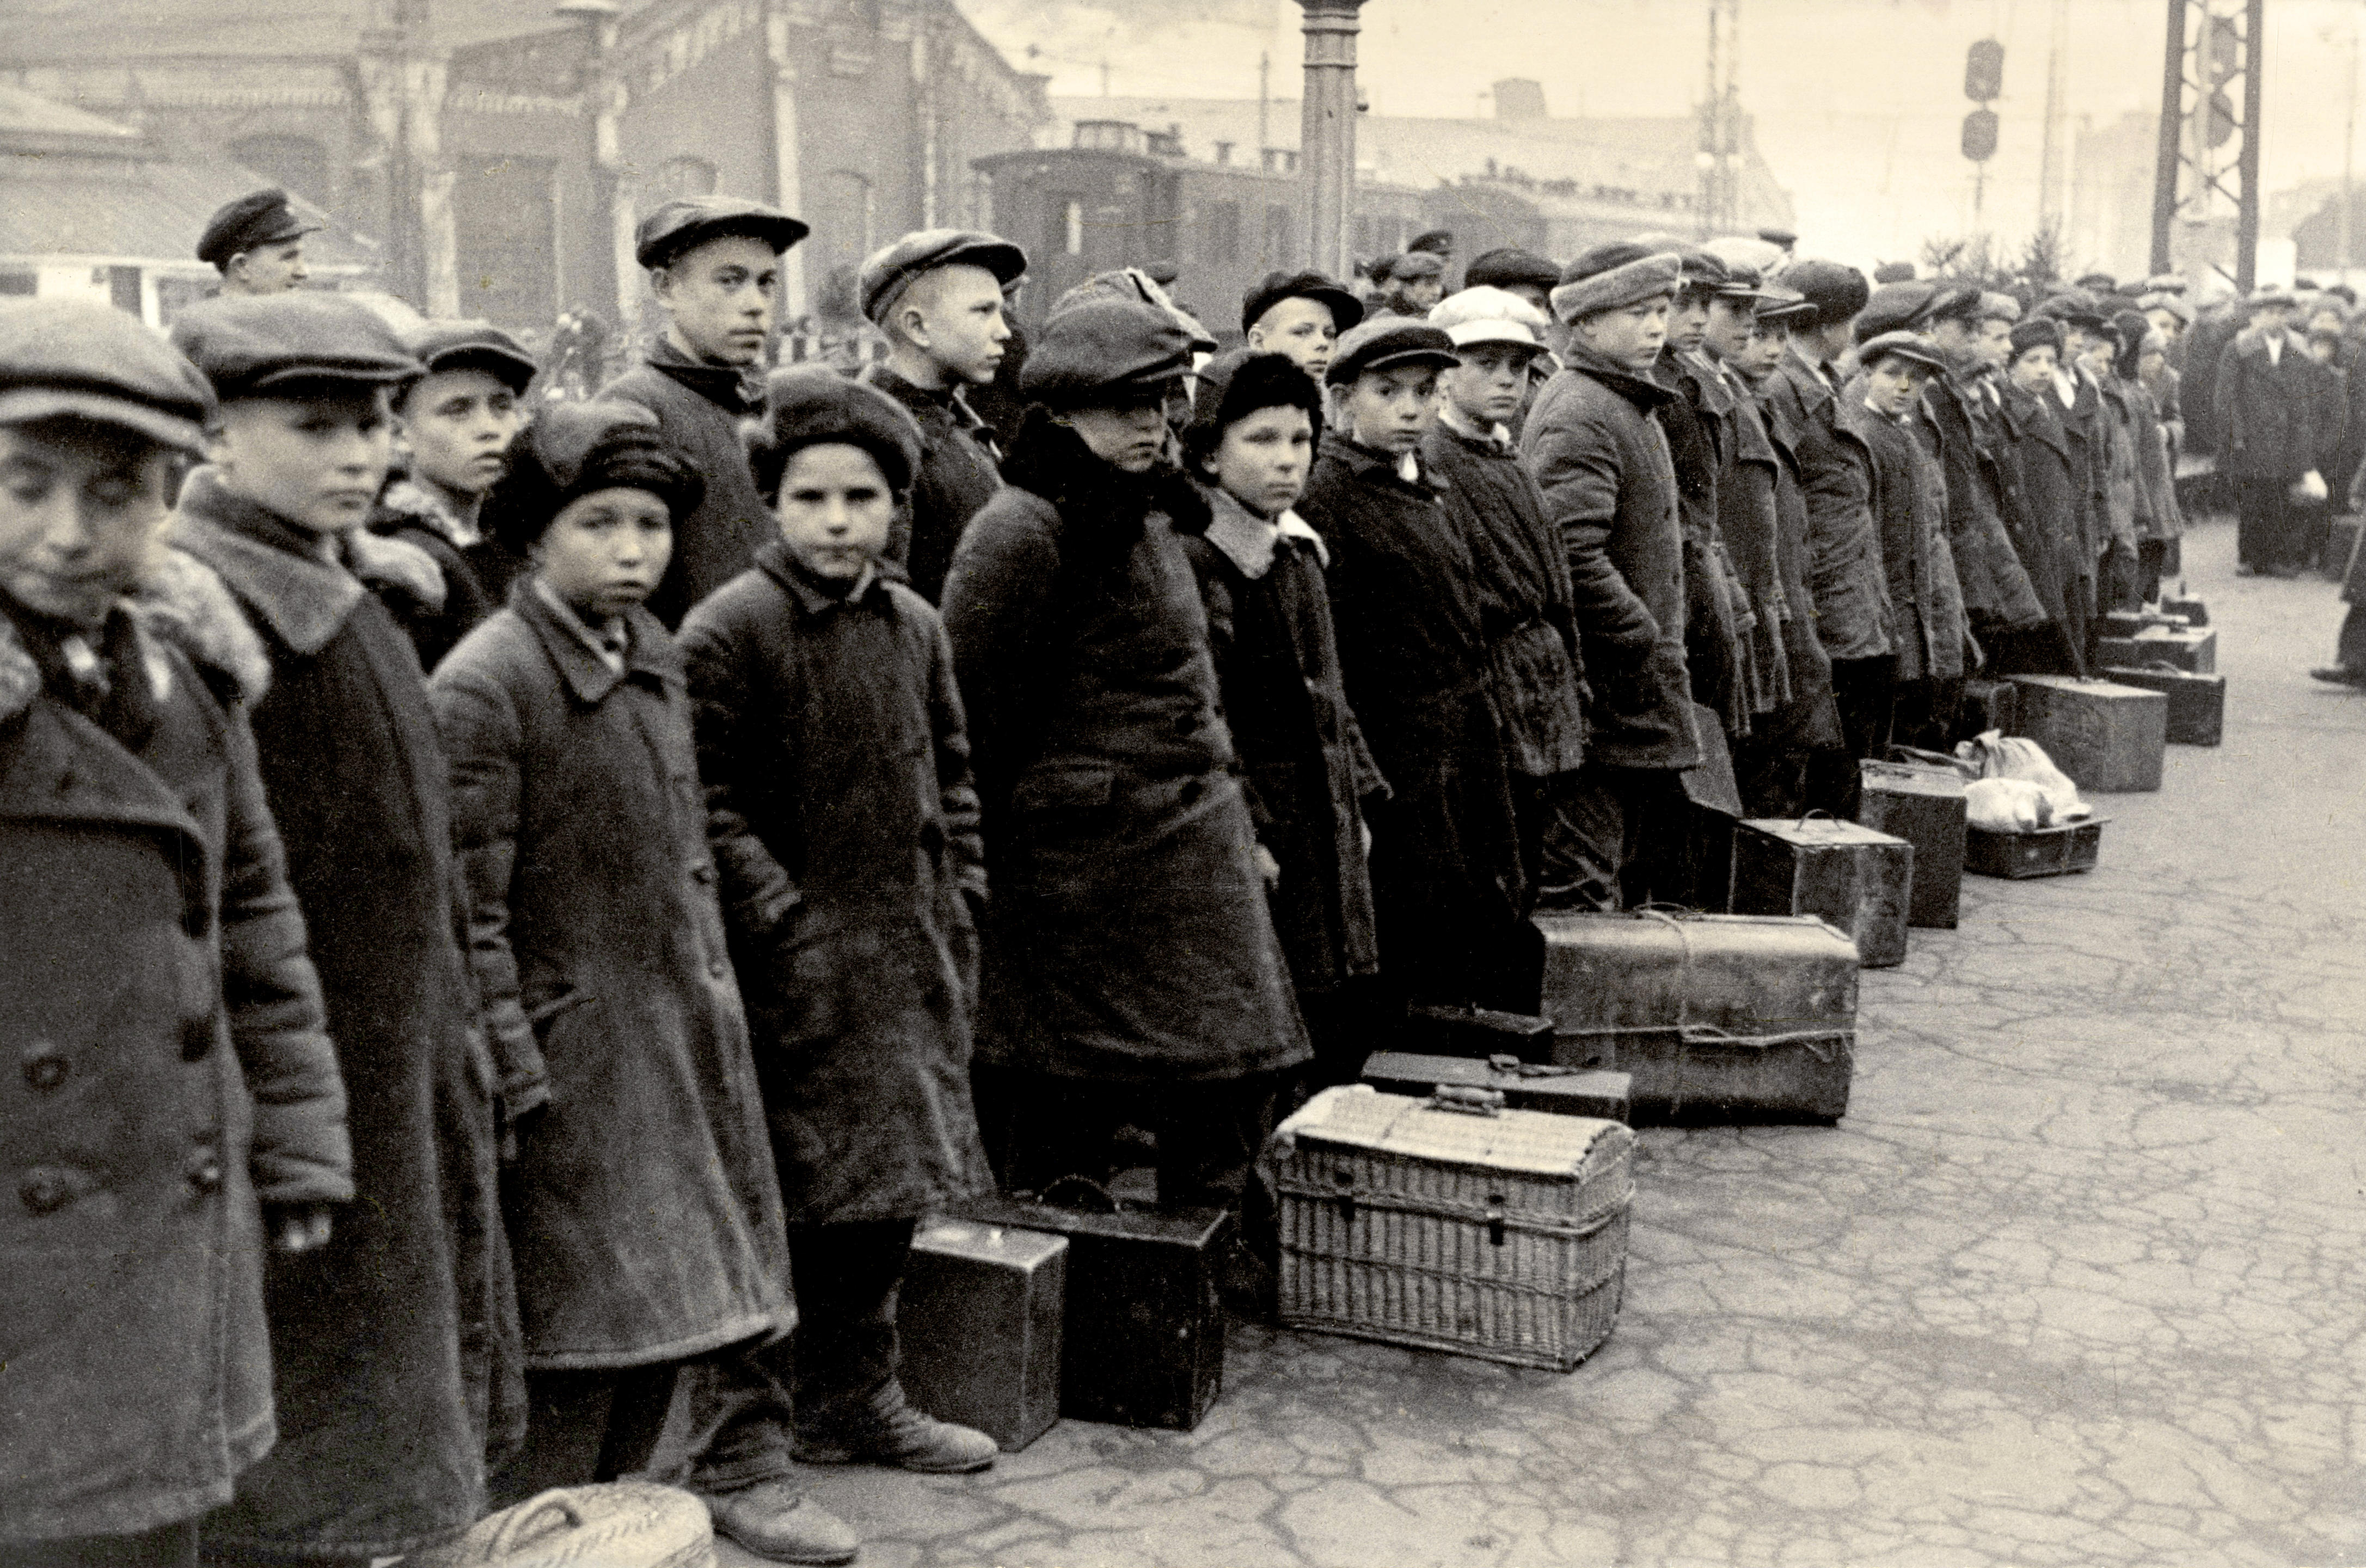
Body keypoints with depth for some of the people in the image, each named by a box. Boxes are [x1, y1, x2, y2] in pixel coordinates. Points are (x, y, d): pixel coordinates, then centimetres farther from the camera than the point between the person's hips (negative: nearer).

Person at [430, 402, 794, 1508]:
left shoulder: (655, 661, 10)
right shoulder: (481, 688, -14)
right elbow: (468, 920, -16)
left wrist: (714, 996, 16)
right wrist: (517, 1091, -17)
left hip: (682, 1053, 8)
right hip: (573, 1068, -8)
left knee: (658, 1348, 15)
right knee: (570, 1371, -4)